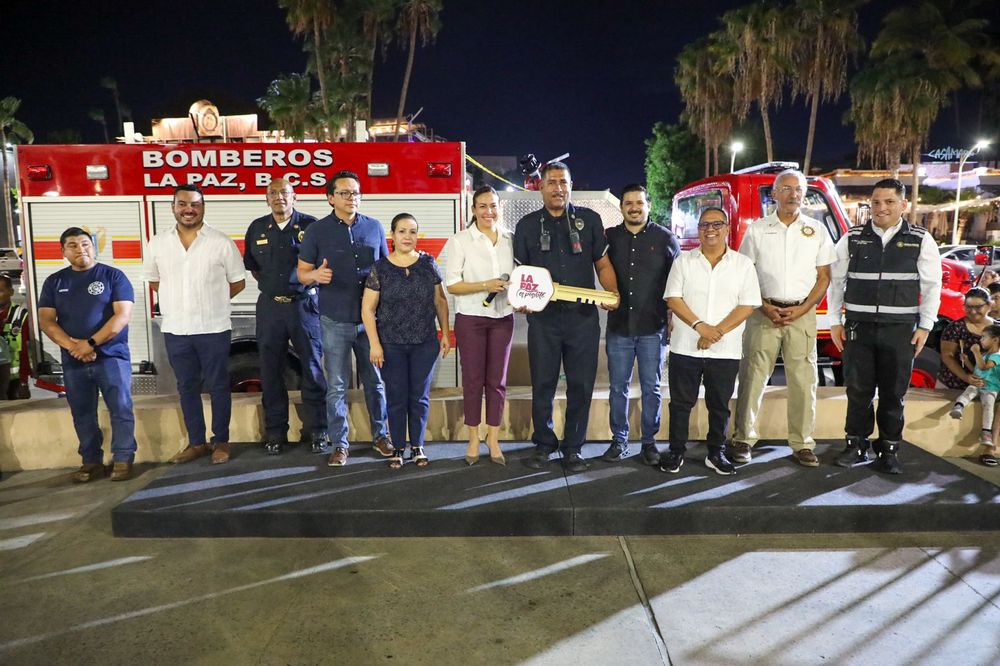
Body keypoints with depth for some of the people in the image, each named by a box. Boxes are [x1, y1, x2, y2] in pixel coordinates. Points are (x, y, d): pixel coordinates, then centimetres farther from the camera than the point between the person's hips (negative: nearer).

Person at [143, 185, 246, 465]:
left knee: (218, 386, 6)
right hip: (175, 329, 3)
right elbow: (154, 280, 17)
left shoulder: (221, 242, -5)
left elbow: (238, 282, 2)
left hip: (214, 328, -3)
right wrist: (178, 300, 6)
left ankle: (221, 441, 18)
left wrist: (209, 300, 1)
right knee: (187, 387, 11)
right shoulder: (157, 243, 4)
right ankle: (196, 442, 23)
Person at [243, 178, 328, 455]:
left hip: (305, 305, -3)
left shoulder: (310, 225, -1)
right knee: (271, 370, 7)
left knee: (312, 368, 0)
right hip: (270, 307, 3)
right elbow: (252, 266, 19)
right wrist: (270, 285, 8)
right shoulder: (257, 228, 9)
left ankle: (318, 430, 11)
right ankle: (275, 432, 18)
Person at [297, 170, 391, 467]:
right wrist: (316, 275, -20)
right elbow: (302, 272, 3)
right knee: (337, 386, 4)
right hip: (335, 321, -2)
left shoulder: (374, 227, 6)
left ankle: (380, 435, 26)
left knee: (375, 380, 11)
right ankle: (339, 444, 16)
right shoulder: (317, 231, 1)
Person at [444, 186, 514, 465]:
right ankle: (473, 439, 20)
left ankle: (493, 438, 21)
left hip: (503, 317, 3)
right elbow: (451, 285, -7)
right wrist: (485, 286, -19)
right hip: (470, 318, -3)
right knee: (473, 379, 5)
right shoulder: (460, 241, -5)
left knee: (497, 380, 8)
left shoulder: (510, 239, 5)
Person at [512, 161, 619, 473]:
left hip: (583, 317, 0)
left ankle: (573, 448, 18)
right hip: (543, 317, 0)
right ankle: (543, 445, 22)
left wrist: (612, 292, -9)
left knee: (581, 385, 5)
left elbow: (603, 263, 9)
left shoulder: (589, 220, 7)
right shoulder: (527, 225, 8)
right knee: (543, 384, 6)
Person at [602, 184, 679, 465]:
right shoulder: (610, 237, 7)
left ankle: (649, 441, 17)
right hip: (619, 326, 2)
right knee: (618, 386, 6)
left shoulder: (665, 238, 3)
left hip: (653, 327, -1)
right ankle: (619, 440, 18)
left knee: (651, 387, 6)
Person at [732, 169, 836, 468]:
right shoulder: (757, 229, 4)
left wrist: (800, 310, -6)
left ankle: (802, 445, 13)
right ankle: (743, 440, 9)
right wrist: (765, 308, -8)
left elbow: (824, 278, 7)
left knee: (804, 381, 3)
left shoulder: (817, 231, 8)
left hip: (802, 314, 1)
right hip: (764, 312, -1)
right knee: (752, 378, 0)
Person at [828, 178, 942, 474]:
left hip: (900, 330, 0)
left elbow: (932, 286, 4)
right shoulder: (852, 238, 3)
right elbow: (836, 281, 7)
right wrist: (835, 322, 3)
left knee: (894, 393, 7)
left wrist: (925, 326, -1)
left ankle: (889, 449, 19)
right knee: (858, 390, 5)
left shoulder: (921, 240, 2)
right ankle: (857, 445, 17)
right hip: (858, 327, 1)